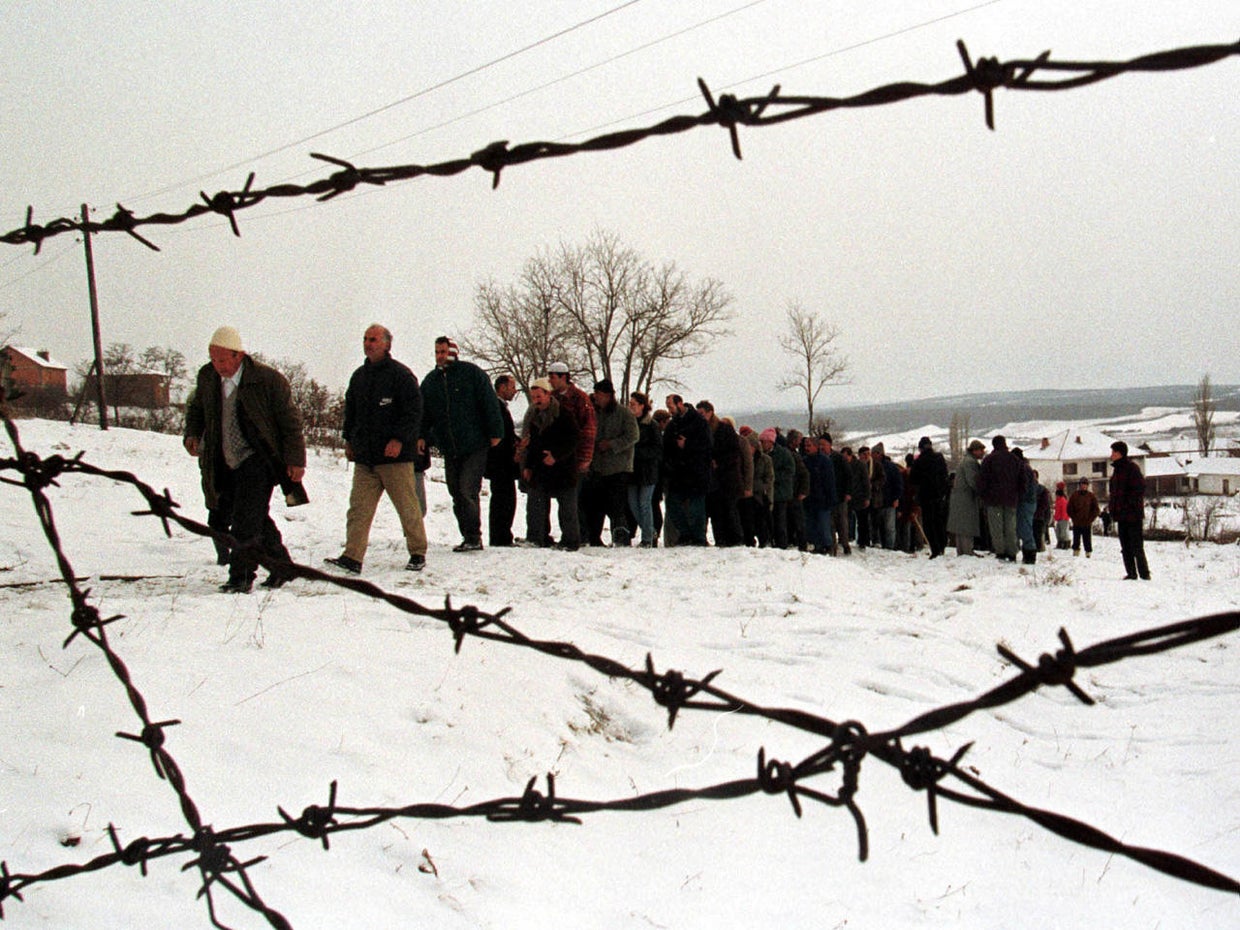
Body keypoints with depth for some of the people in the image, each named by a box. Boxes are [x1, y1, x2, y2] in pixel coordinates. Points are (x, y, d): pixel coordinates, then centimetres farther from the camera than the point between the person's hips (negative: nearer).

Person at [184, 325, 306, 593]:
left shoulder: (268, 380, -13)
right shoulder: (207, 377, 2)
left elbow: (290, 422, -7)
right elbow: (196, 408, 20)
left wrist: (295, 460, -9)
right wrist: (192, 434, 0)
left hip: (257, 460, -6)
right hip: (226, 465, 6)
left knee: (245, 520, -15)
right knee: (256, 519, 12)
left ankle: (241, 576, -9)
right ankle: (281, 566, 26)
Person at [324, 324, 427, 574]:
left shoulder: (401, 375, -5)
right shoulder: (359, 376, 16)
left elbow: (414, 412, -10)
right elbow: (350, 410, 27)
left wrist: (399, 439, -18)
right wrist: (349, 439, 18)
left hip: (395, 457, -6)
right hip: (364, 456, 6)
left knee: (407, 507, 2)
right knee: (359, 507, -3)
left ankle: (418, 554, 16)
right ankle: (352, 558, -6)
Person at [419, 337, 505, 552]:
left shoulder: (472, 373, -3)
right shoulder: (430, 380, 12)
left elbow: (490, 403, -4)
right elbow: (424, 413, 15)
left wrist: (495, 433, -7)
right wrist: (422, 436, 1)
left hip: (475, 447, -6)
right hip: (449, 450, 6)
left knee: (467, 492, -12)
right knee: (456, 494, 7)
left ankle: (474, 537, -4)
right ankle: (468, 537, 14)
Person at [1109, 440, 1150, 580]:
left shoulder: (1131, 467, -11)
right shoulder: (1117, 469, 16)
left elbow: (1140, 488, -17)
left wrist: (1132, 505, -18)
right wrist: (1112, 506, 12)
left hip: (1133, 514, -9)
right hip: (1121, 515, 9)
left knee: (1136, 547, -7)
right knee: (1125, 547, 11)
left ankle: (1144, 574, -1)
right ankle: (1131, 573, 17)